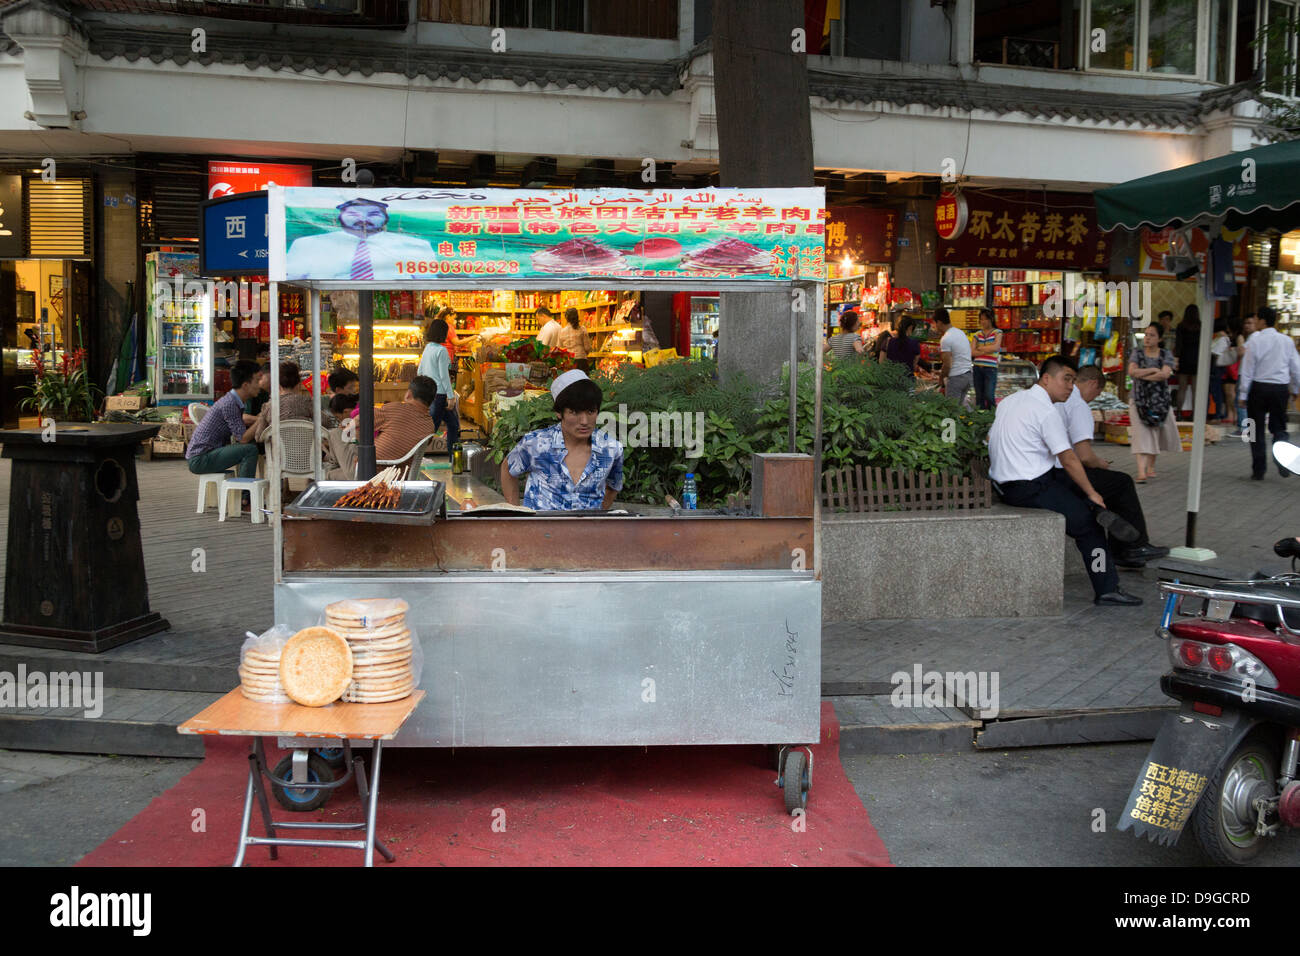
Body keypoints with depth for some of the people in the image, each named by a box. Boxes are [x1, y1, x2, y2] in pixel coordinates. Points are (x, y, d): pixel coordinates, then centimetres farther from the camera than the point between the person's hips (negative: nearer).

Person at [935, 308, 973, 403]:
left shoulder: (945, 339, -15)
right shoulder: (961, 332, 12)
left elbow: (947, 365, -16)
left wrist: (941, 378, -2)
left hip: (955, 378, -8)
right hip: (968, 376, 8)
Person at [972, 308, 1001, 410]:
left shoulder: (997, 332, 5)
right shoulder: (977, 334, 13)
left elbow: (995, 347, -10)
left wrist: (980, 348, 0)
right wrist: (987, 350, -6)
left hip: (990, 368, -4)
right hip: (977, 367, 4)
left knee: (989, 396, -13)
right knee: (979, 397, 5)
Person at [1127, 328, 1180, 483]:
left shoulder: (1166, 354, 1)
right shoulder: (1137, 353, 3)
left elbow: (1165, 374, -15)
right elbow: (1132, 371, -12)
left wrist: (1142, 375, -14)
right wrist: (1153, 370, -13)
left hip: (1160, 400, 1)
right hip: (1139, 400, -1)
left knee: (1156, 433, 10)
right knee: (1141, 435, -12)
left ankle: (1151, 465, 33)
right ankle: (1141, 472, -22)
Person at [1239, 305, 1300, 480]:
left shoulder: (1255, 340, -6)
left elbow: (1247, 369, -6)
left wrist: (1243, 393, -1)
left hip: (1259, 387, -3)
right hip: (1281, 388, 3)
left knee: (1257, 430, 6)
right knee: (1279, 428, 14)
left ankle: (1258, 470, 8)